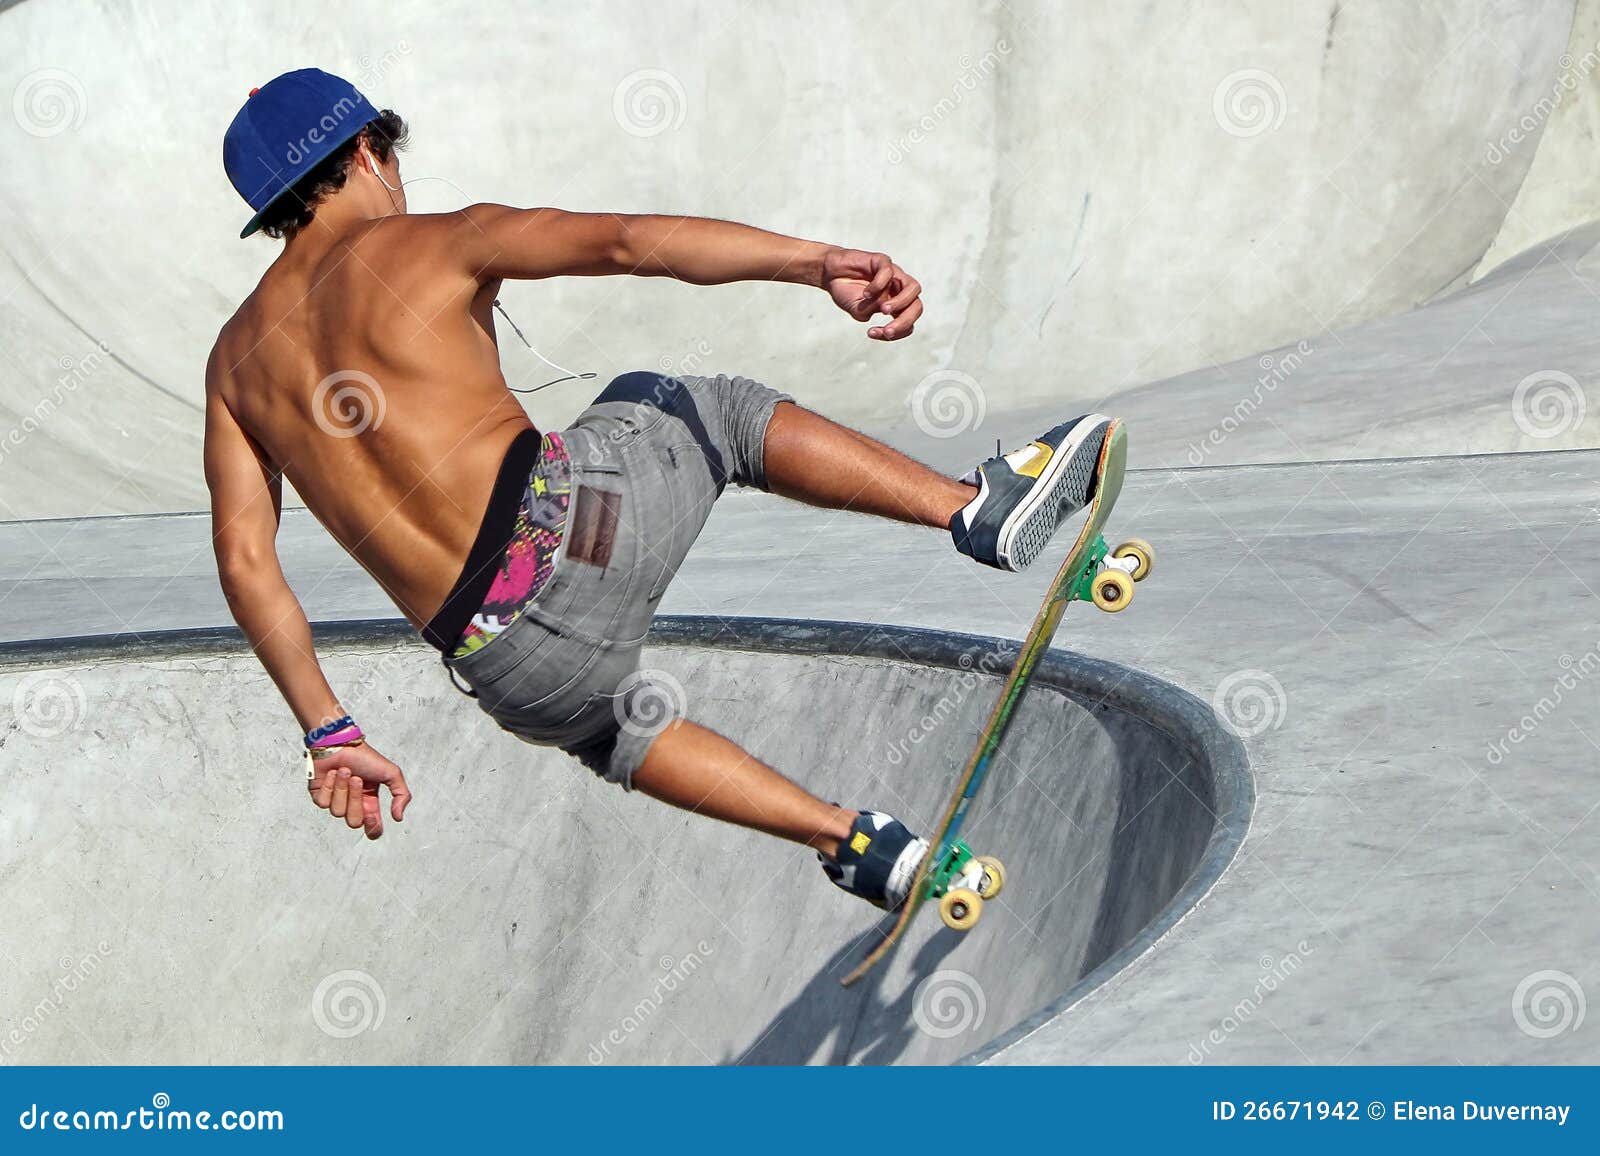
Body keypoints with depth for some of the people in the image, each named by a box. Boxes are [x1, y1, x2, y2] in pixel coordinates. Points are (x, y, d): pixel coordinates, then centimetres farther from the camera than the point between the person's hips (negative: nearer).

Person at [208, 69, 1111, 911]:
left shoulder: (237, 360, 16)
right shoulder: (436, 244, 3)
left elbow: (242, 557, 10)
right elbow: (625, 239, -11)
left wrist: (330, 734, 13)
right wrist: (819, 262, -18)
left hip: (501, 665, 4)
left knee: (606, 727, 37)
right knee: (722, 413, 25)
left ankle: (858, 843, 30)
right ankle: (983, 511, 22)